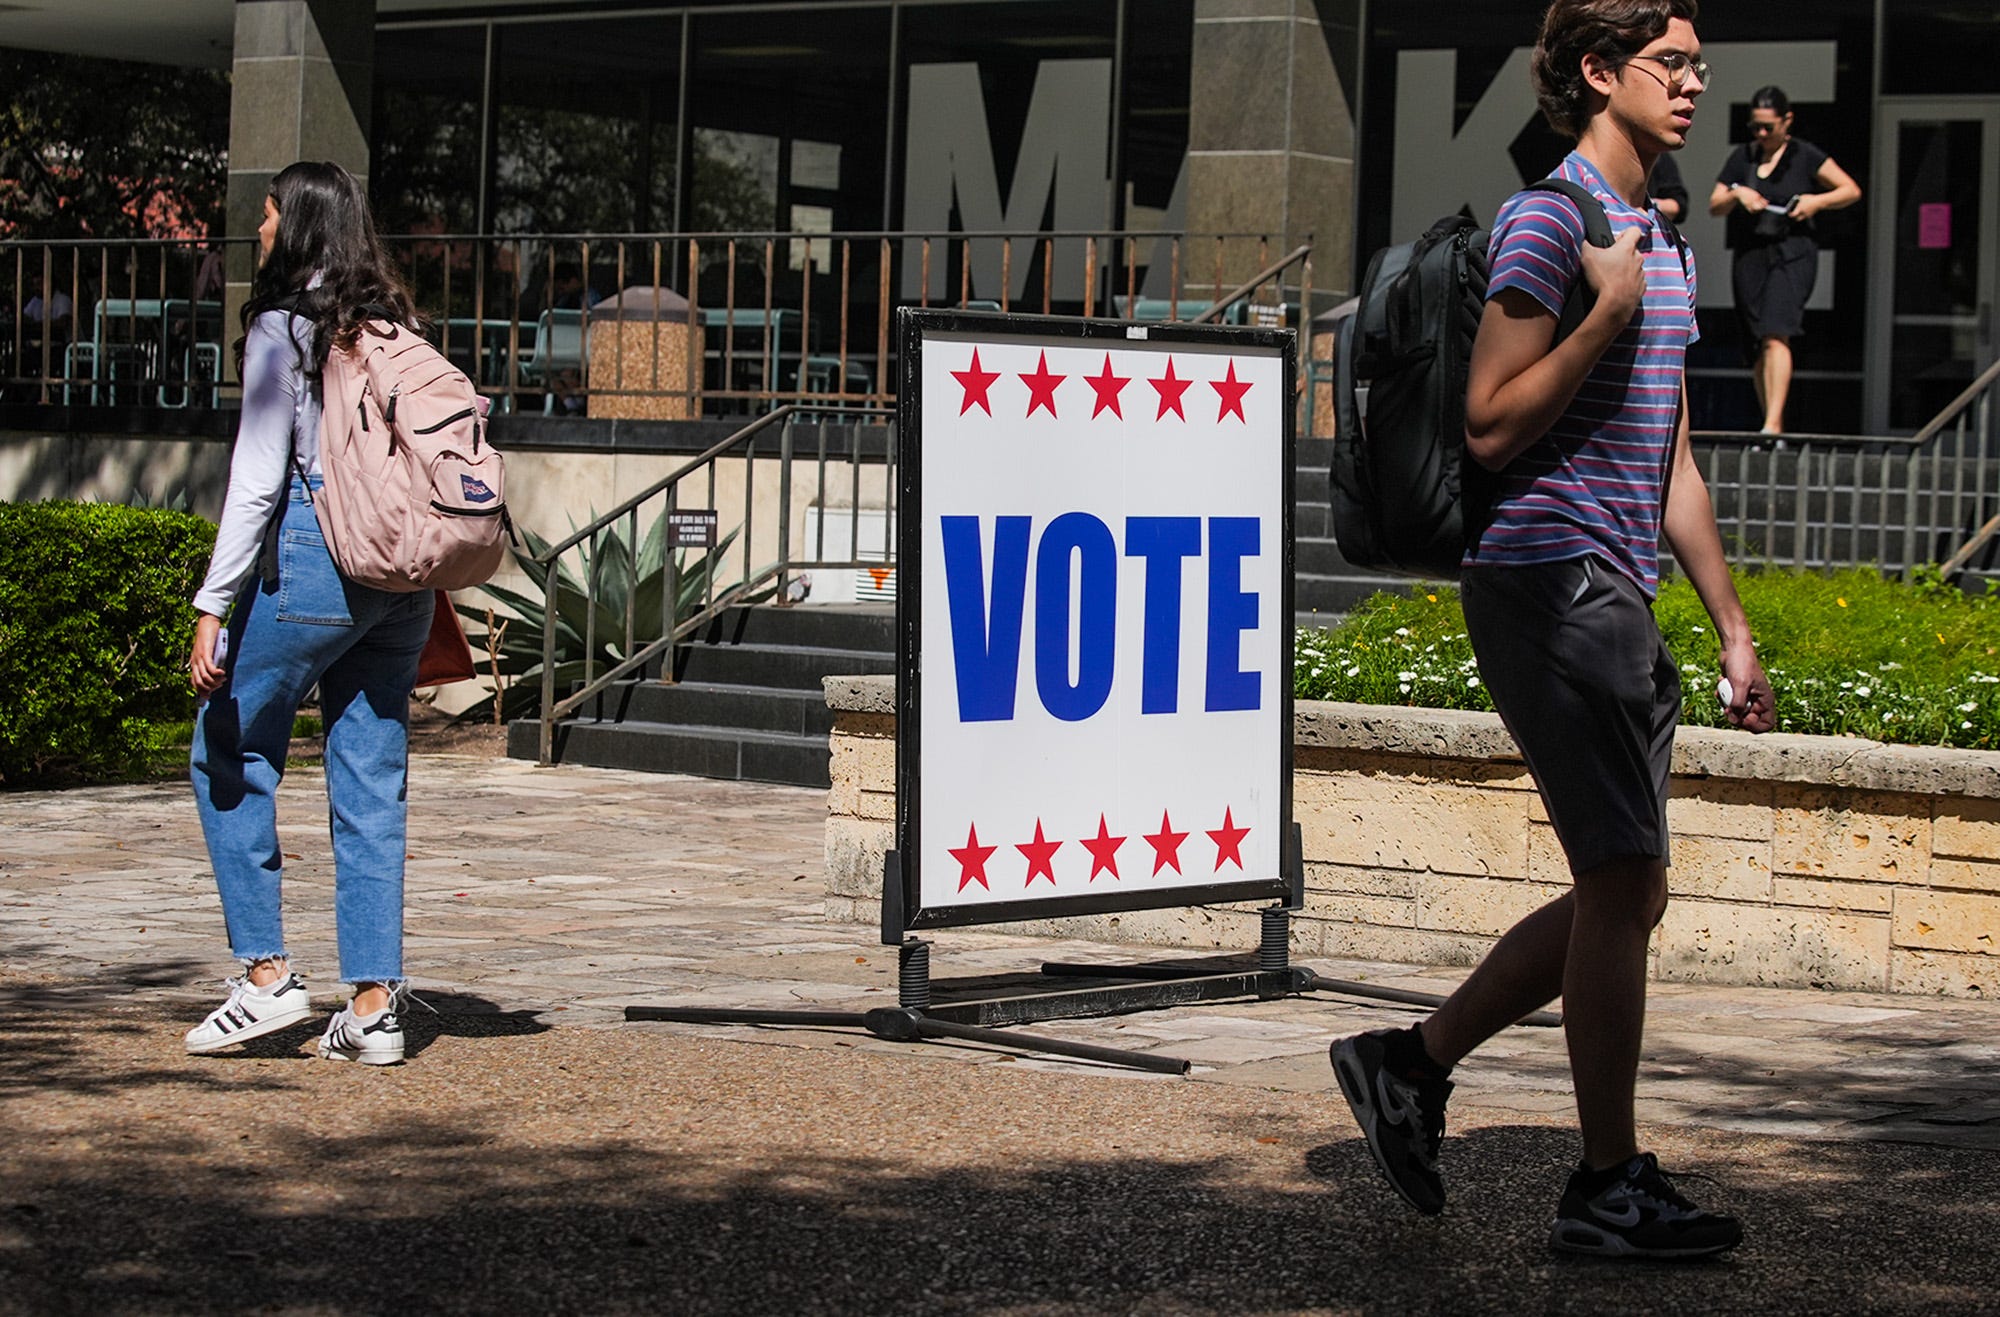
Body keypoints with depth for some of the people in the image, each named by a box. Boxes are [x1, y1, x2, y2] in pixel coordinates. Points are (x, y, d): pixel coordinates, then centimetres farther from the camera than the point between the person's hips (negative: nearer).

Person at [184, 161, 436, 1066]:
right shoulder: (395, 324, 13)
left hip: (310, 556, -6)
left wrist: (213, 607, -10)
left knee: (229, 760, 8)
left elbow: (256, 480, -12)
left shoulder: (282, 327, -6)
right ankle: (374, 1003, 5)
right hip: (399, 574, 6)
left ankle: (267, 974, 5)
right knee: (372, 786, 7)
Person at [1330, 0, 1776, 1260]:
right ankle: (1611, 1185, 0)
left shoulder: (1664, 246, 21)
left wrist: (1734, 629, 22)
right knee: (1622, 883, -8)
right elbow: (1491, 426, -16)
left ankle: (1415, 1061, 19)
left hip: (1617, 600, 10)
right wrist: (1609, 315, -19)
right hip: (1548, 578, -10)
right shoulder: (1547, 219, -9)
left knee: (1628, 894, 9)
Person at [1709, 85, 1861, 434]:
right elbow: (1714, 206, 13)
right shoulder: (1743, 157, 12)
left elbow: (1852, 190, 6)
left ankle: (1773, 423, -30)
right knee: (1755, 348, 5)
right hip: (1749, 255, 5)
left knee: (1775, 336, -22)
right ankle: (1775, 431, 15)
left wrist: (1816, 201, -10)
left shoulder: (1804, 156, 1)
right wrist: (1736, 194, -7)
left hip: (1792, 253, -5)